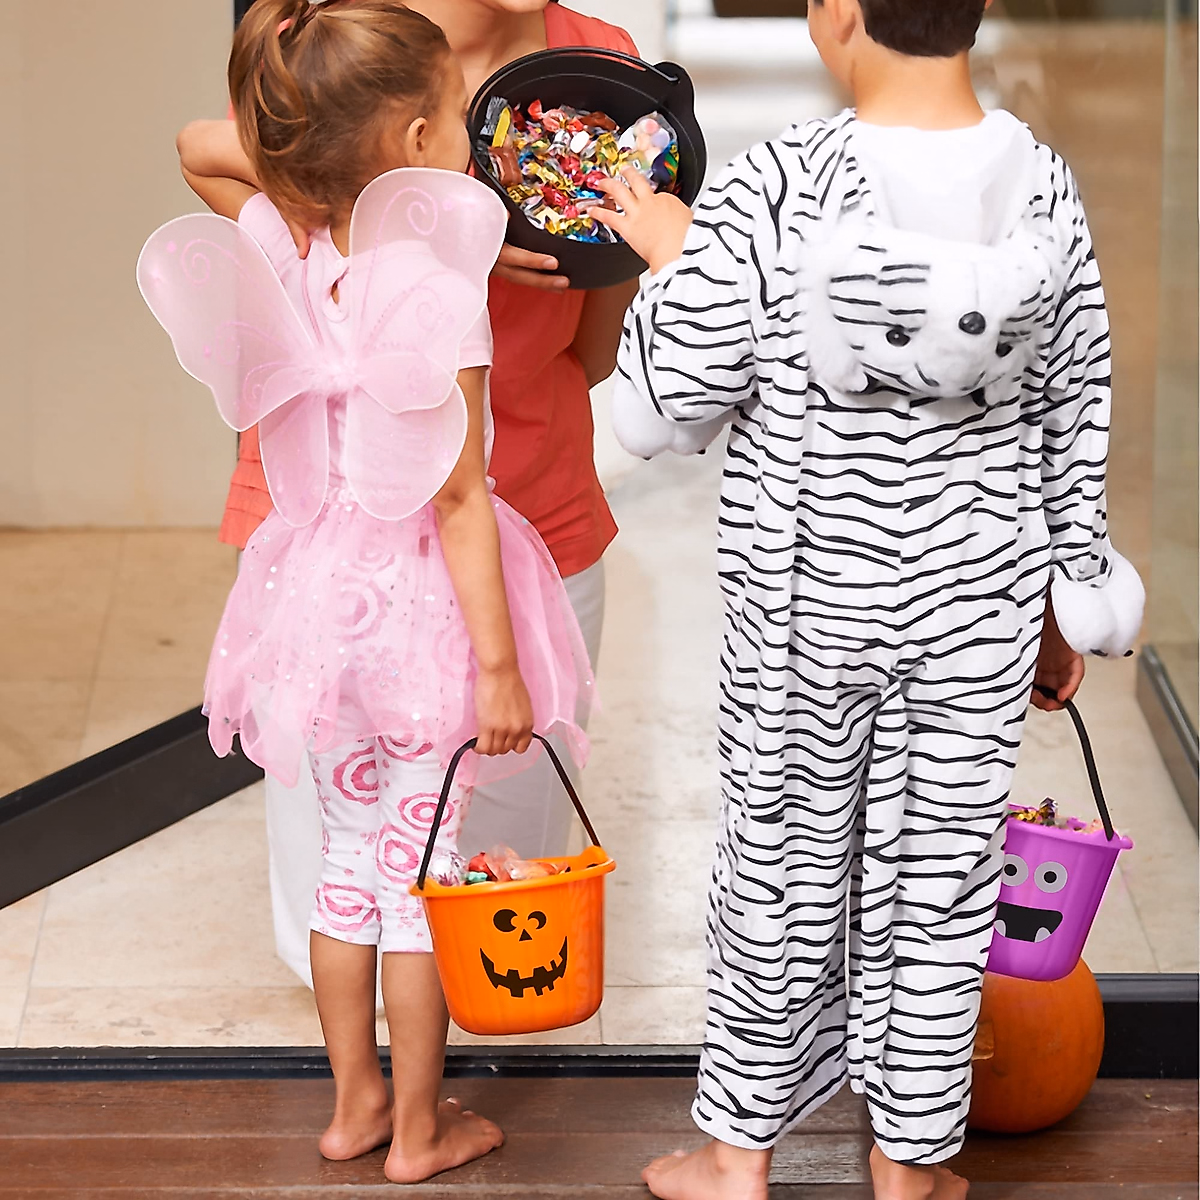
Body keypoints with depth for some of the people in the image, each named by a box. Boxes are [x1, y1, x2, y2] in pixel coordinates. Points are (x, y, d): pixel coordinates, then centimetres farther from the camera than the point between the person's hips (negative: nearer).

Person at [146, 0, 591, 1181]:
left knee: (350, 854, 19)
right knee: (419, 871, 8)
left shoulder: (280, 248, -4)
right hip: (420, 601, -6)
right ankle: (420, 1128, 22)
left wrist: (302, 140, 9)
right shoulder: (441, 286, -21)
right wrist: (499, 664, -14)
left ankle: (355, 1103, 32)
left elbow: (200, 154, 20)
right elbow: (460, 497, -19)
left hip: (322, 591, 6)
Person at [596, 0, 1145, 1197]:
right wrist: (1066, 597, 14)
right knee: (939, 883, 13)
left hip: (804, 614, -2)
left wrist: (669, 258, 2)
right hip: (981, 607, 2)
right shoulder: (1045, 189, -8)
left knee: (781, 872, 13)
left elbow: (666, 407, -13)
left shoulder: (771, 194, -19)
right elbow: (1077, 418, 2)